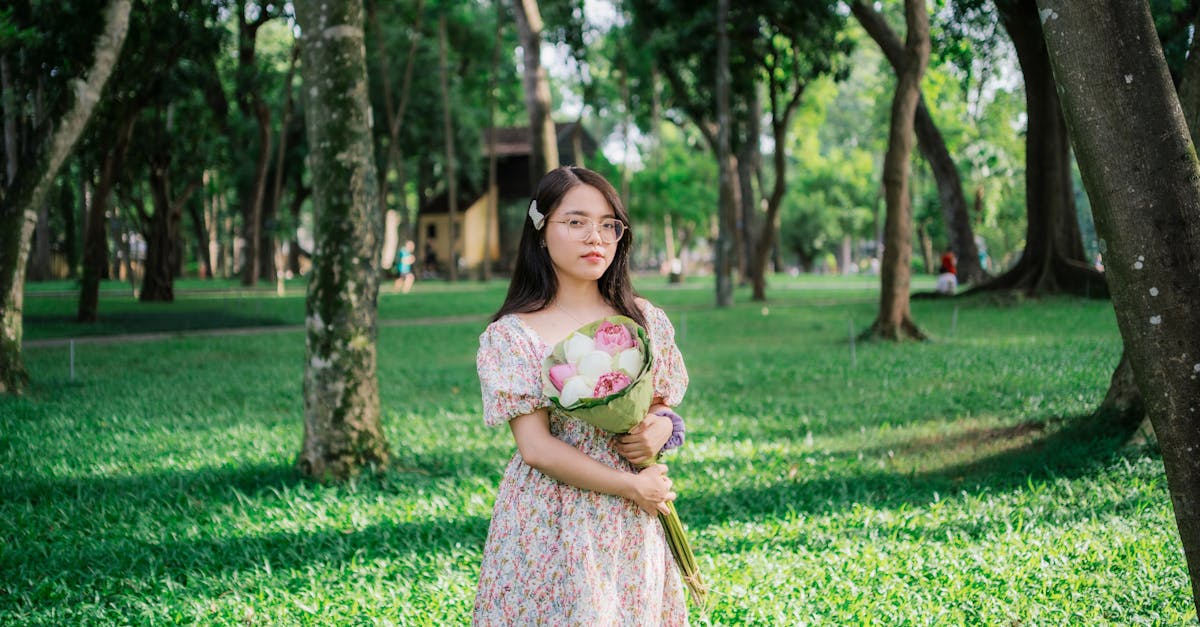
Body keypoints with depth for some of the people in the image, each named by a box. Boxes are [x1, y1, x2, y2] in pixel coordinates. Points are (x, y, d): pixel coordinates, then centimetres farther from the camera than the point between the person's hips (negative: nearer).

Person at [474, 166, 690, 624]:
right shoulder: (511, 336, -8)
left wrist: (661, 427, -10)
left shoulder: (644, 320, 4)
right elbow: (537, 448, -12)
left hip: (632, 527, 3)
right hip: (550, 526, -3)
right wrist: (631, 487, -15)